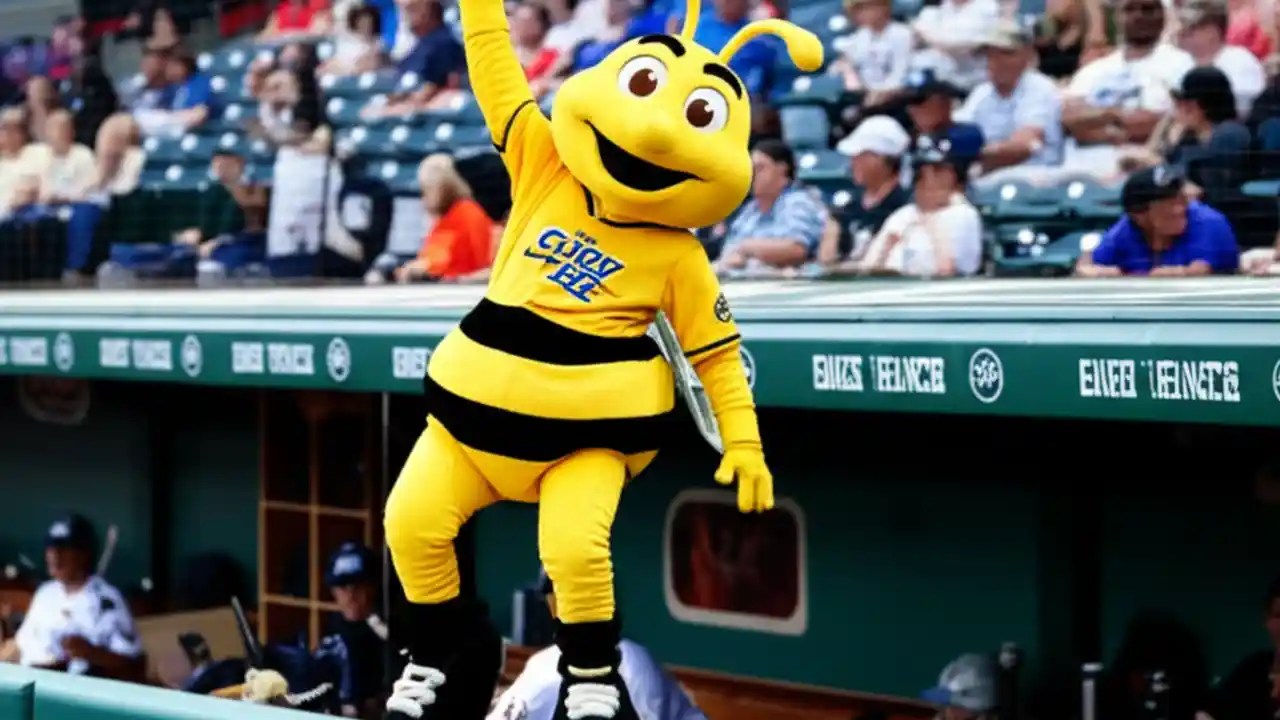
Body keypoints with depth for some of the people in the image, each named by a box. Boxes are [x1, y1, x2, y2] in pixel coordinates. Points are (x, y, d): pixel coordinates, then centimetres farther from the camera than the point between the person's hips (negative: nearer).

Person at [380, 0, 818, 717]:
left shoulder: (679, 255, -5)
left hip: (586, 426, -3)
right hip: (479, 398, 4)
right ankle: (443, 654, 20)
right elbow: (496, 72, 0)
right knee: (412, 521, -4)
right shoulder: (543, 167, 1)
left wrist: (744, 443, -5)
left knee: (575, 545, -23)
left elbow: (718, 353, 1)